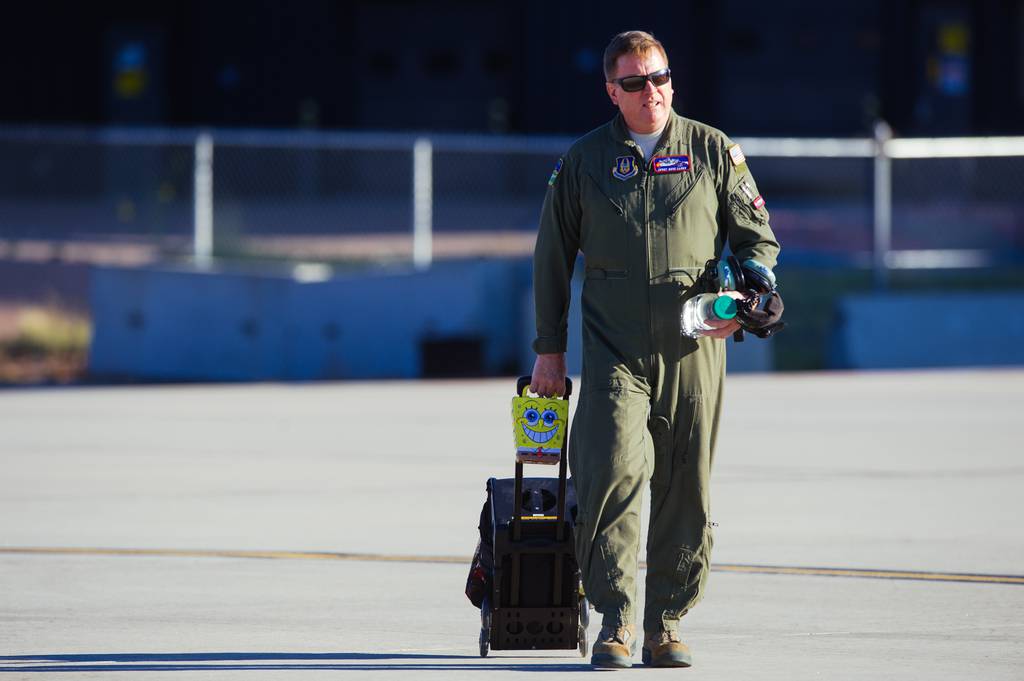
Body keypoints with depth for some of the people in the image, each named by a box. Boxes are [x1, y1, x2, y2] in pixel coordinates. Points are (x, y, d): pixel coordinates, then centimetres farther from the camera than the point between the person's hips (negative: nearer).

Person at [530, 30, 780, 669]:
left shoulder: (713, 151, 7)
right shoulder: (585, 161, 8)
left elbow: (759, 237, 12)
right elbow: (554, 257, 15)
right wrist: (550, 348, 11)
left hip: (693, 352, 1)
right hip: (614, 351, -1)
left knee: (687, 488, 3)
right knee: (615, 469, -17)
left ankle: (667, 621, 15)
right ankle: (615, 620, -11)